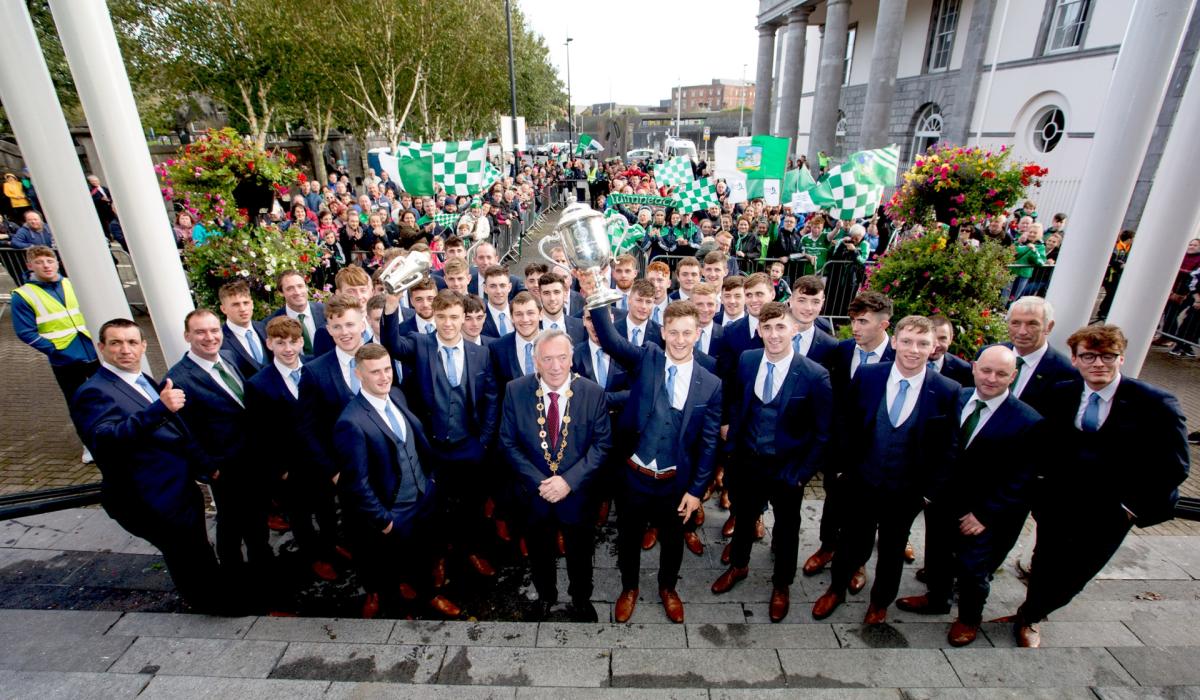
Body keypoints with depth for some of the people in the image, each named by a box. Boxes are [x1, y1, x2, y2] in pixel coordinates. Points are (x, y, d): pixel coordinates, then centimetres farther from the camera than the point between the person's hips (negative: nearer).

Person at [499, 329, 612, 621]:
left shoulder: (593, 393, -16)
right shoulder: (516, 391, -14)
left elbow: (602, 443, -11)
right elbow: (508, 443, -9)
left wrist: (569, 481, -20)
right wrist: (538, 482, -17)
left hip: (577, 493, -1)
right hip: (534, 493, 1)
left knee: (580, 553, 23)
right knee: (540, 553, 25)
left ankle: (581, 599, 52)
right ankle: (545, 595, 55)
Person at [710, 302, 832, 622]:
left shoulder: (815, 375, -21)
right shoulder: (746, 360, -9)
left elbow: (823, 434, -12)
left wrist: (802, 474, -12)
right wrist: (732, 445, 4)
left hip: (787, 468, -3)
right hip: (747, 461, 3)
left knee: (786, 528, 20)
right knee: (744, 516, 24)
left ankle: (781, 585, 46)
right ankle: (738, 565, 52)